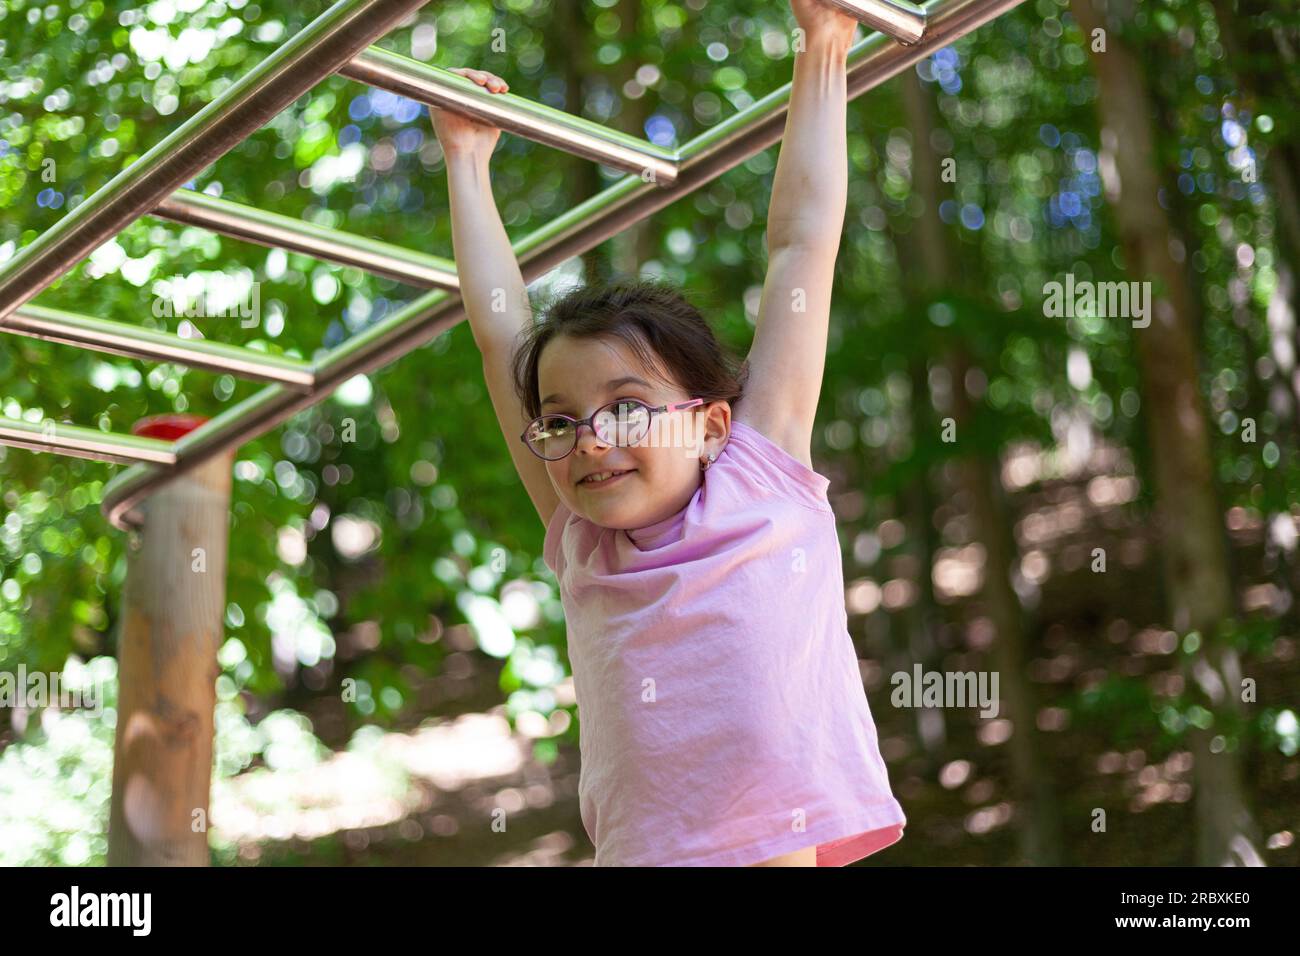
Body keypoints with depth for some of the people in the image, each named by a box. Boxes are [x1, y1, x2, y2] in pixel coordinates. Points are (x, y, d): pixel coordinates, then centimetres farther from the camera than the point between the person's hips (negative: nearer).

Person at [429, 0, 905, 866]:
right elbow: (504, 335, 20)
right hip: (644, 853, 3)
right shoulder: (582, 548, 13)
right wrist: (467, 164, 29)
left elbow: (801, 247, 14)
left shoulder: (762, 474, 7)